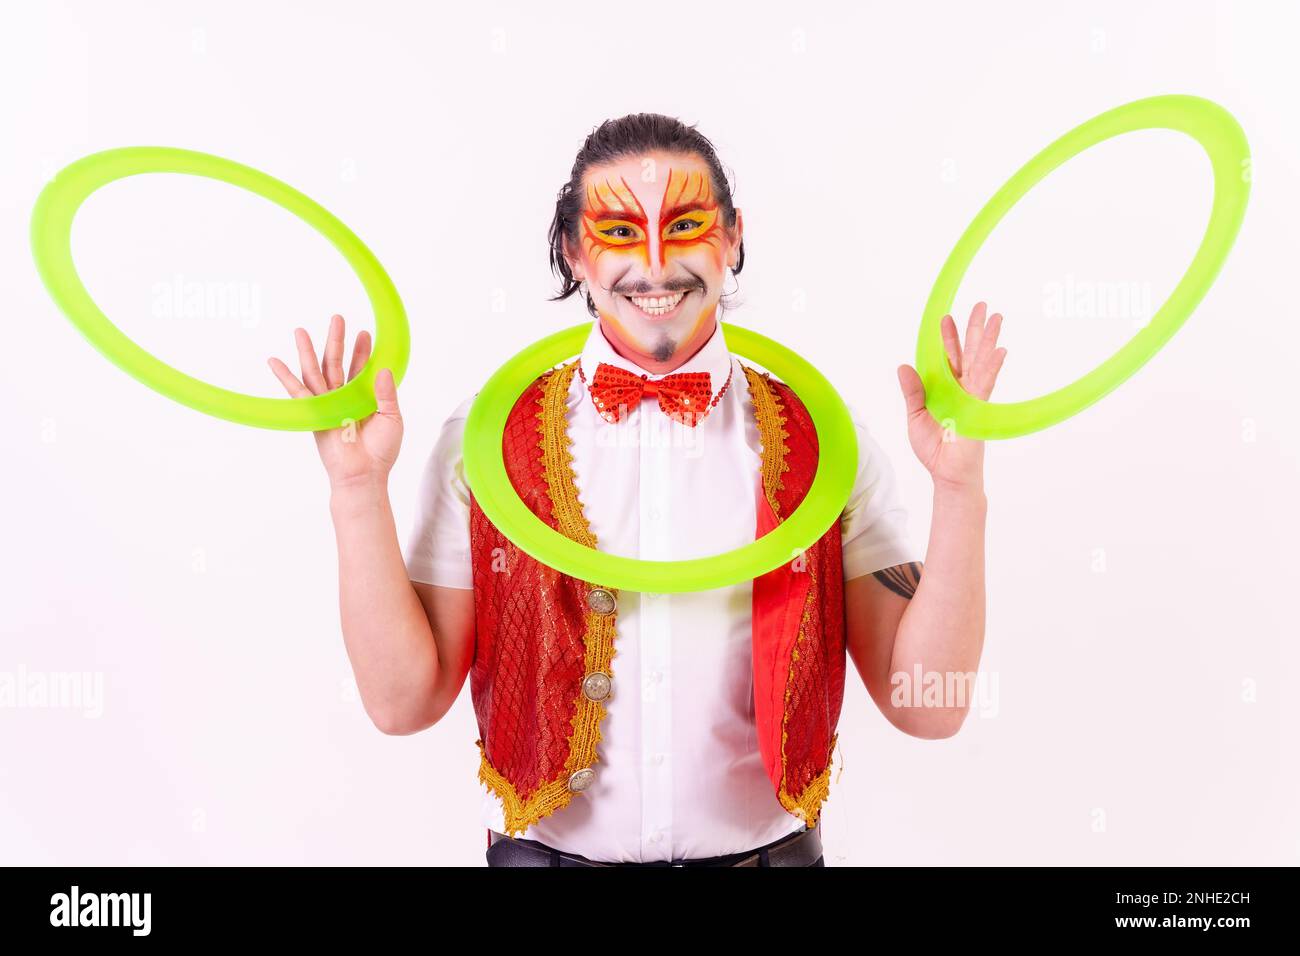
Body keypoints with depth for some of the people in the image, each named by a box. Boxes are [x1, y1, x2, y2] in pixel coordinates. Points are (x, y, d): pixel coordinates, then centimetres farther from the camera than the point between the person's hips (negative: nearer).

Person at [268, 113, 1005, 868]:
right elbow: (404, 701, -9)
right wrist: (360, 488, -18)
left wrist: (959, 489, -19)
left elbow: (928, 707, -9)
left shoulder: (826, 445, -8)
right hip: (547, 849, 0)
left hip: (765, 848, 1)